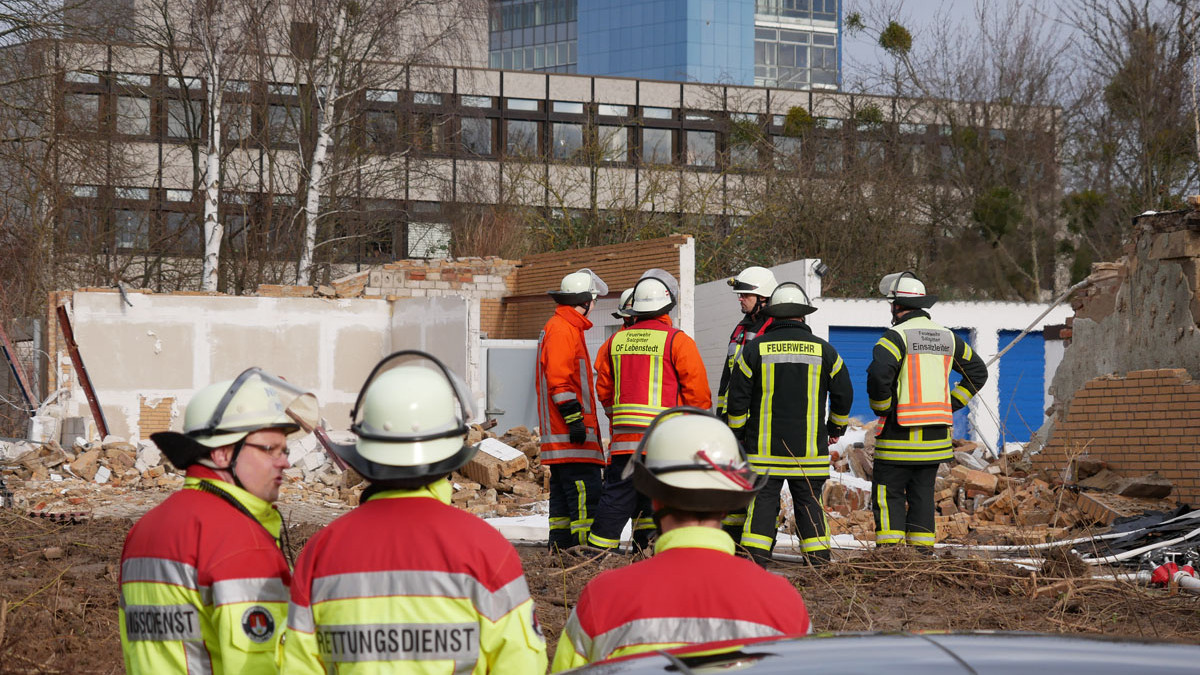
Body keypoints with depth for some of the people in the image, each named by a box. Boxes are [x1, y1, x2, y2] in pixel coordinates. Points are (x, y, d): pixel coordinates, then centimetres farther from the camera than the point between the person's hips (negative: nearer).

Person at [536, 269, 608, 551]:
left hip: (559, 434, 11)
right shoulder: (562, 329, -11)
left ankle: (561, 547, 15)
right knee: (585, 491, -14)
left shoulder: (562, 327, 22)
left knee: (564, 492, 12)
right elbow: (559, 380, -19)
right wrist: (574, 419, -21)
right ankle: (587, 546, -18)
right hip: (571, 434, -11)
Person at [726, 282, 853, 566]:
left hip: (764, 447, -1)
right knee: (809, 501, 8)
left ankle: (754, 557, -4)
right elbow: (844, 394, 9)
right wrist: (836, 428, 25)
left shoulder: (755, 349, -1)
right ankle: (819, 559, 8)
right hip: (809, 448, 1)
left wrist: (737, 432, 15)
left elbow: (737, 397, 1)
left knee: (762, 500, 2)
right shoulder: (823, 351, 2)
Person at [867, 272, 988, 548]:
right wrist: (951, 403, 18)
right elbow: (977, 372, 22)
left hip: (900, 432, -6)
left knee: (888, 493, 0)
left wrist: (881, 408, -8)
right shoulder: (947, 337, 12)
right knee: (923, 494, 12)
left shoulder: (897, 336, -10)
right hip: (935, 436, 6)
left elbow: (879, 373, -25)